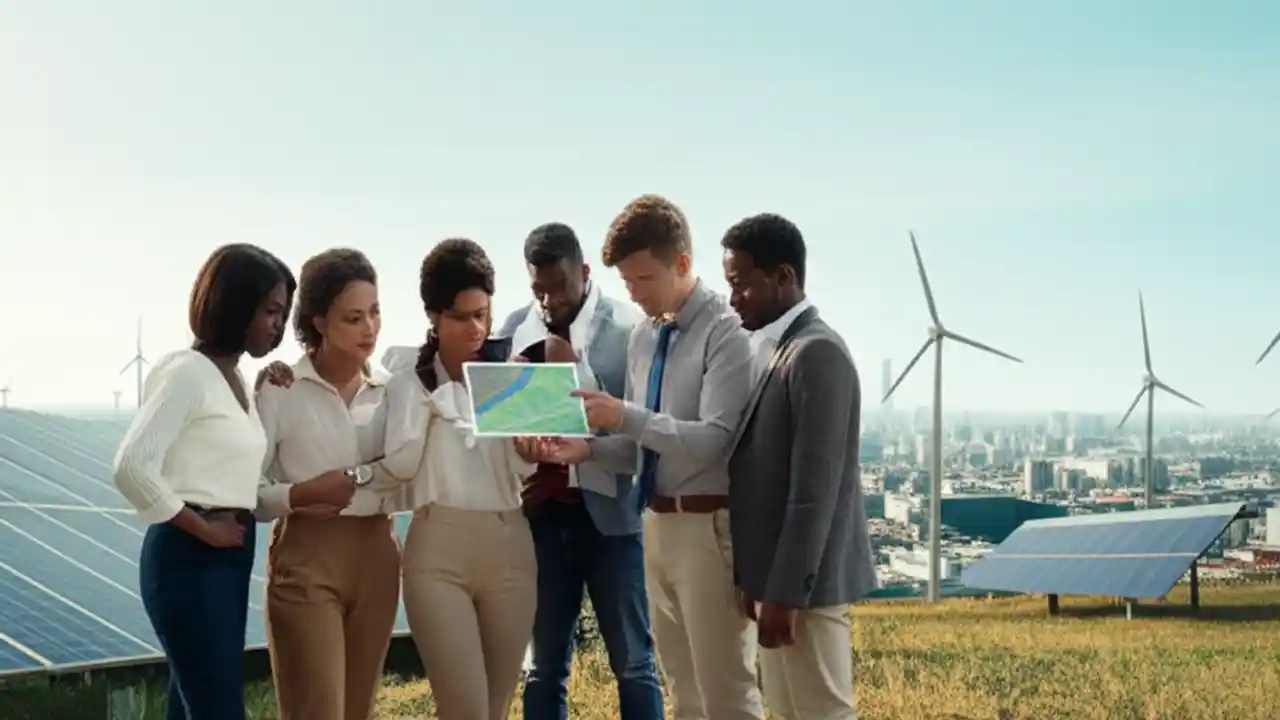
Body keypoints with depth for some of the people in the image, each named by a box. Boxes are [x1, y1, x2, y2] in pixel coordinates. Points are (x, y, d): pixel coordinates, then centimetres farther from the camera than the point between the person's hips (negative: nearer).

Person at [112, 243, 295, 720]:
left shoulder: (236, 378, 15)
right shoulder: (187, 372, -12)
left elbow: (233, 477, 11)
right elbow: (131, 467, -22)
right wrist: (203, 529, -14)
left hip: (229, 559, 9)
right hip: (190, 560, -9)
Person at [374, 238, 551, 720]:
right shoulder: (410, 384, 6)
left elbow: (520, 472, 4)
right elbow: (399, 466, -4)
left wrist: (529, 454, -18)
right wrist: (425, 400, -9)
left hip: (509, 548, 3)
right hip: (438, 551, -2)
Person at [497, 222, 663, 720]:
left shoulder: (628, 329, -6)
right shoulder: (513, 331, 3)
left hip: (608, 512, -3)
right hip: (540, 515, 3)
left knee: (633, 663, 5)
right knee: (544, 666, 11)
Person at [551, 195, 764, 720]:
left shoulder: (724, 332, -13)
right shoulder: (643, 337, 12)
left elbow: (714, 441, -21)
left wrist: (627, 415, -26)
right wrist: (589, 448, -3)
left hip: (708, 526, -8)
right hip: (658, 523, 8)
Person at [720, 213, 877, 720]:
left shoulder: (816, 353, -16)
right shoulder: (768, 348, 13)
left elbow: (815, 487, -21)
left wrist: (784, 592, -20)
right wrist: (758, 581, 16)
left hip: (804, 581, -9)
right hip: (774, 574, 9)